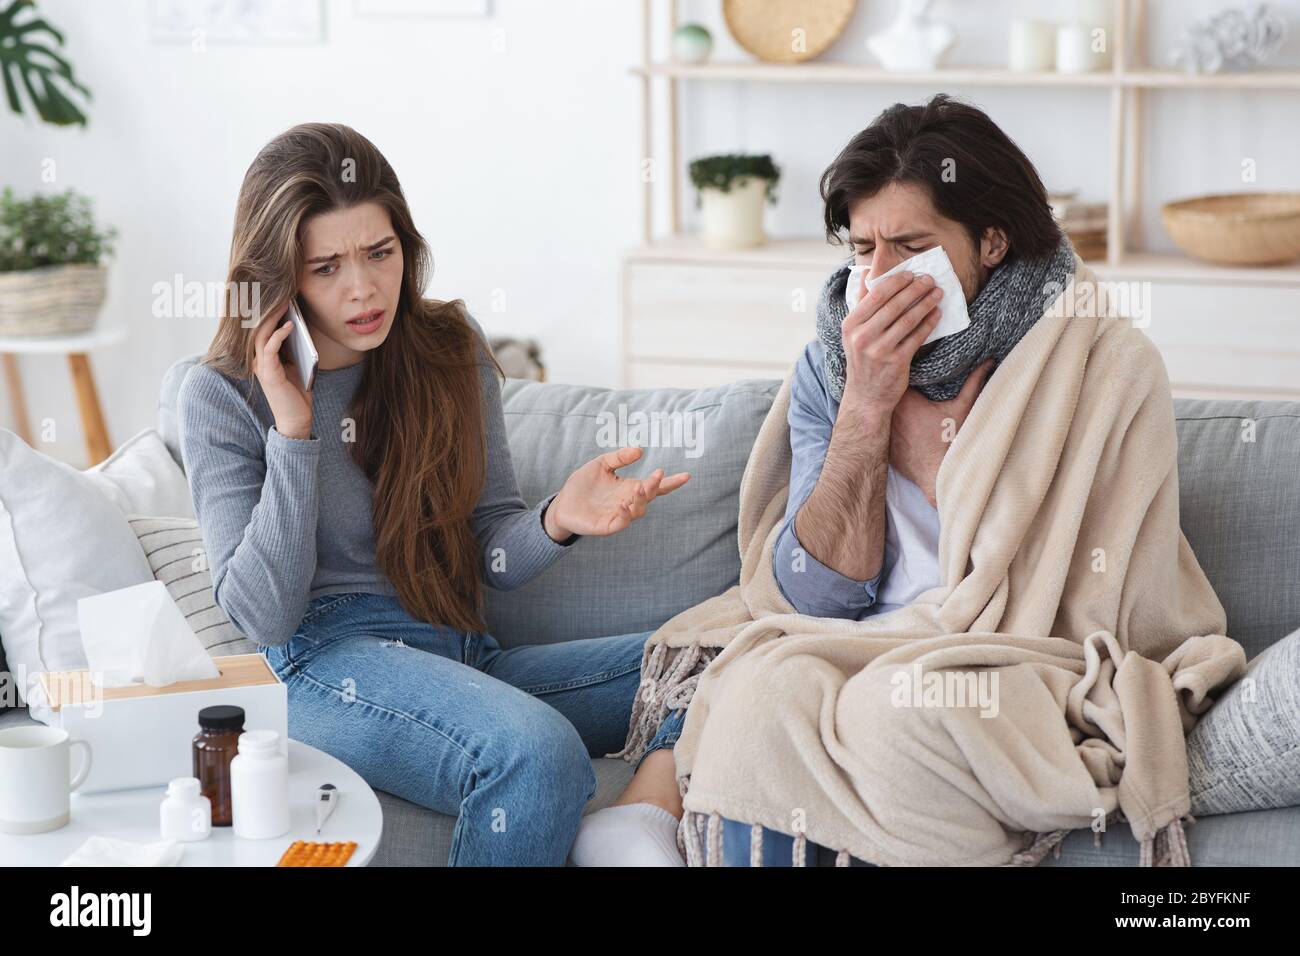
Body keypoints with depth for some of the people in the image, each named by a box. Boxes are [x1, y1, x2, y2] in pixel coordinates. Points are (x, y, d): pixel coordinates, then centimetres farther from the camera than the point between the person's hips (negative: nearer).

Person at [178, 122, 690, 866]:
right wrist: (294, 434, -15)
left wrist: (558, 523, -15)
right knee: (540, 756, -34)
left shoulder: (450, 347, 8)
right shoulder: (223, 398, -2)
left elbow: (493, 553, 9)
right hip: (331, 660, -5)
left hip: (464, 655, 5)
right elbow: (264, 614, -8)